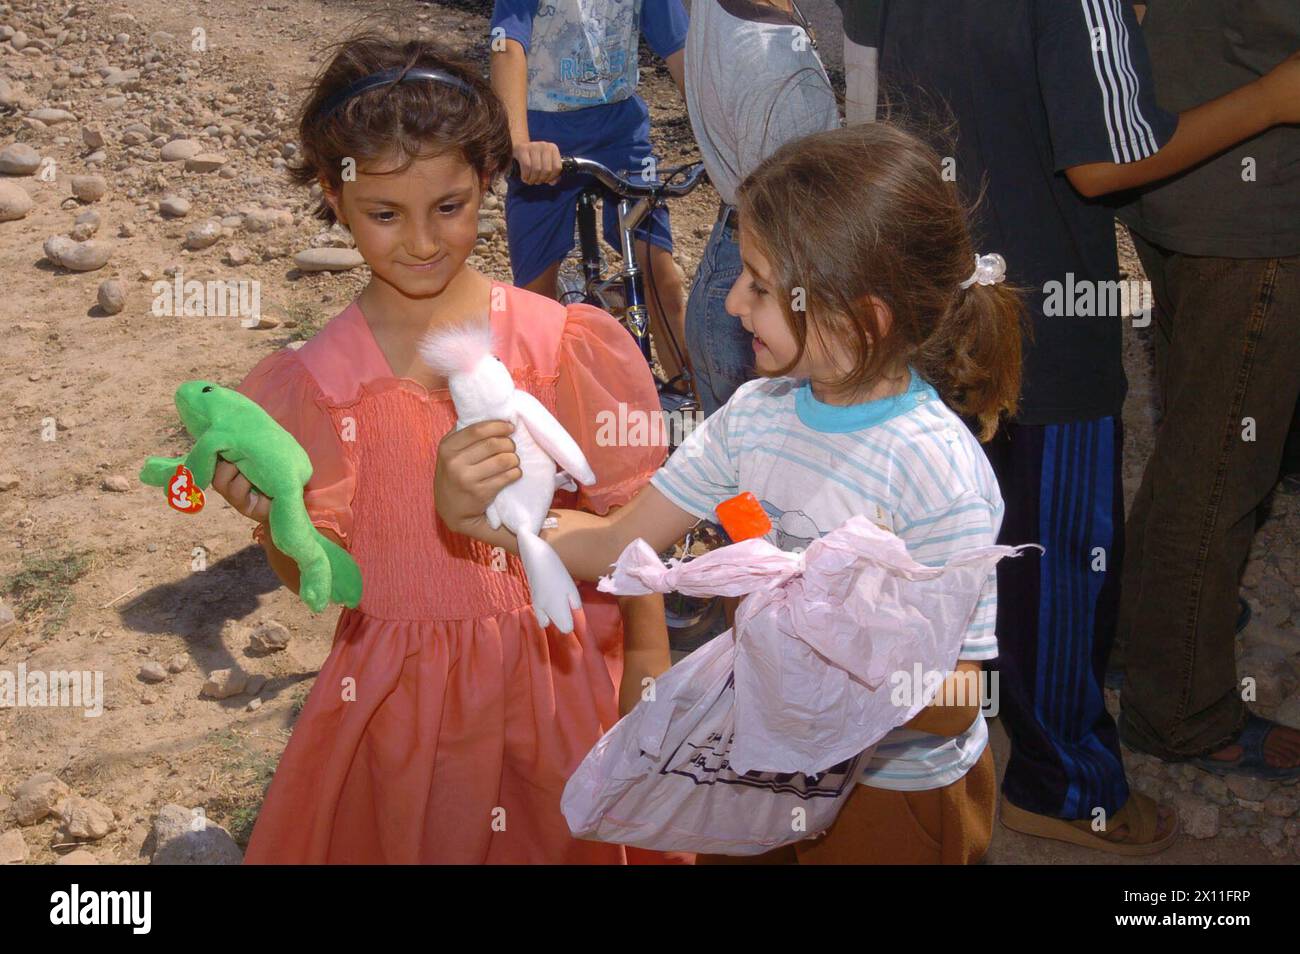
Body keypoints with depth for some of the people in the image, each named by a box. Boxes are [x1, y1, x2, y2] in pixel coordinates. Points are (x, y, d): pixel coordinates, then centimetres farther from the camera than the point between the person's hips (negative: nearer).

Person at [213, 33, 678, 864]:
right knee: (418, 839, 14)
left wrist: (650, 668, -1)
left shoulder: (561, 345, -10)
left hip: (555, 677, 0)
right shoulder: (316, 384, -8)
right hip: (401, 691, 0)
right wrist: (275, 519, -24)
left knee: (561, 835, 14)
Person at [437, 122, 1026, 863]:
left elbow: (954, 705, -25)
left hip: (898, 795, -5)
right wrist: (481, 513, -19)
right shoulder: (758, 413, -10)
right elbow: (616, 546, -5)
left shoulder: (938, 470, -29)